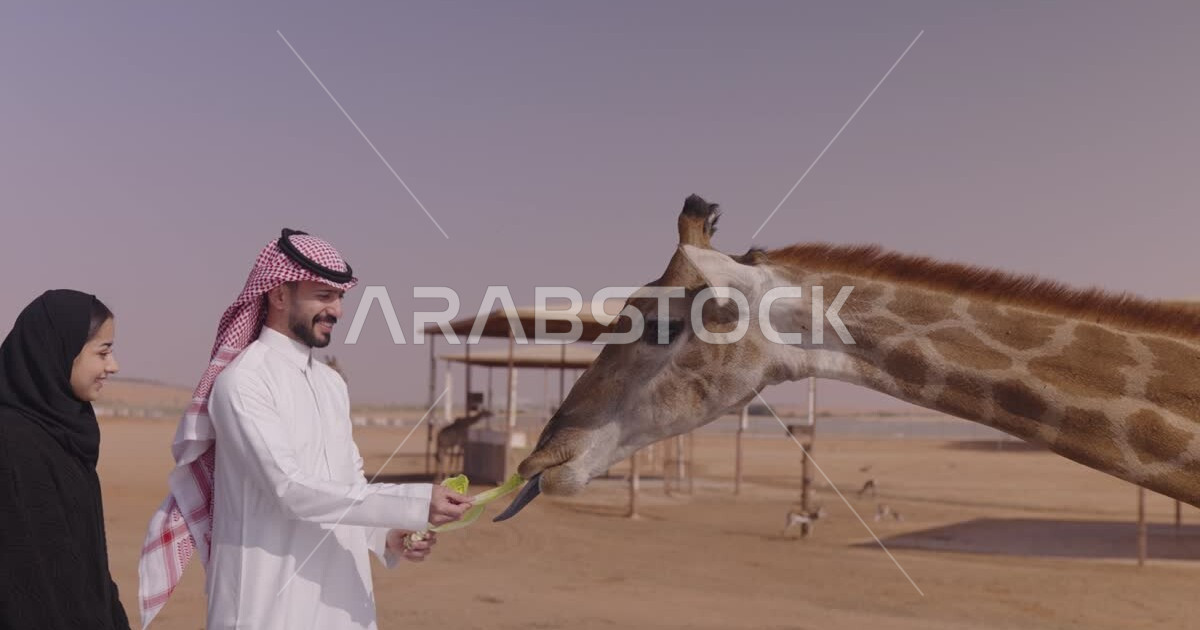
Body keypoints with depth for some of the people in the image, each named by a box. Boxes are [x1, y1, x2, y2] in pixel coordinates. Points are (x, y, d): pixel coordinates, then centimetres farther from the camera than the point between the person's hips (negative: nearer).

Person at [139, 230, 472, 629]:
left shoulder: (332, 384, 10)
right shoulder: (242, 381, -13)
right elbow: (292, 488, -22)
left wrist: (386, 534, -4)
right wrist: (416, 504, -25)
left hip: (339, 595, 7)